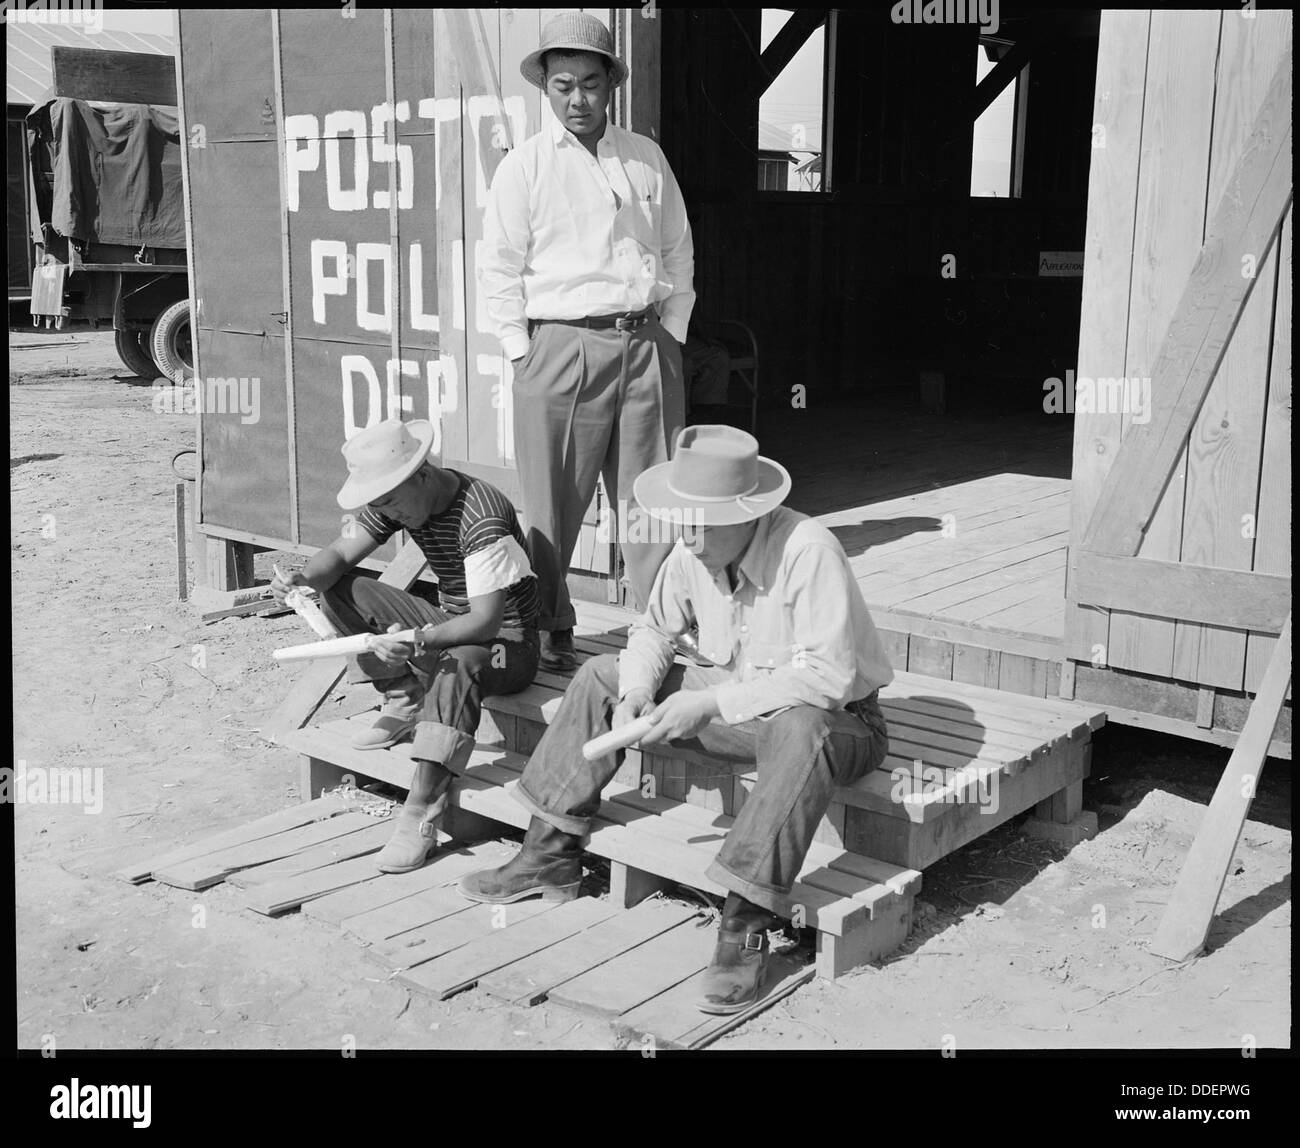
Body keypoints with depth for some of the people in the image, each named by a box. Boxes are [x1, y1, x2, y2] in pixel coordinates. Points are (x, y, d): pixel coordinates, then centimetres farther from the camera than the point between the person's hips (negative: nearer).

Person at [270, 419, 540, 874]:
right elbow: (340, 554, -2)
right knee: (340, 592, -3)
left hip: (505, 644, -8)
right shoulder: (396, 500, -3)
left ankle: (421, 813, -38)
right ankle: (406, 701, -1)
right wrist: (303, 578, -25)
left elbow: (486, 621, -32)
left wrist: (418, 642, -47)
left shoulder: (481, 518, -28)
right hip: (450, 624, 8)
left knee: (457, 664, -42)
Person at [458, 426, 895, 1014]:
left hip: (837, 719, -7)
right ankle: (550, 856, 6)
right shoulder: (693, 553, -7)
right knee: (600, 678, 2)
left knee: (800, 732, -44)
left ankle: (744, 926, -35)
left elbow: (828, 676, -34)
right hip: (735, 706, 7)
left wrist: (710, 704, -33)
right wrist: (636, 692, -13)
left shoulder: (808, 551, -29)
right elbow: (655, 629, 9)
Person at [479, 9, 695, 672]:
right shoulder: (525, 165, 3)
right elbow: (499, 268, 1)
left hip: (648, 347, 3)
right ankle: (550, 632, 12)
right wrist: (523, 353, -5)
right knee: (553, 505, 0)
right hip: (560, 347, -3)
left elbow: (677, 251, 18)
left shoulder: (646, 158, 14)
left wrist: (671, 333, 9)